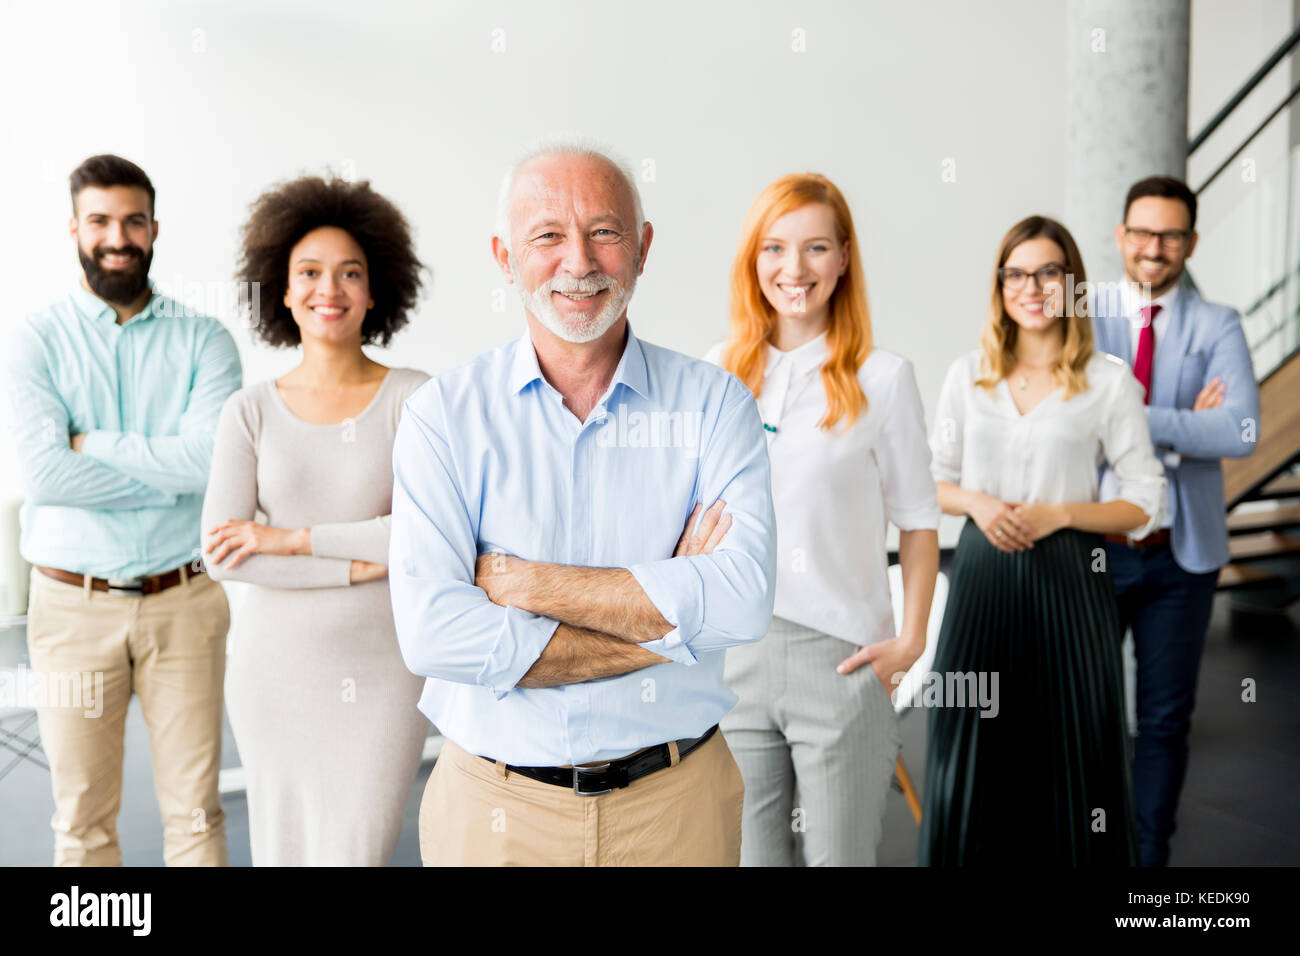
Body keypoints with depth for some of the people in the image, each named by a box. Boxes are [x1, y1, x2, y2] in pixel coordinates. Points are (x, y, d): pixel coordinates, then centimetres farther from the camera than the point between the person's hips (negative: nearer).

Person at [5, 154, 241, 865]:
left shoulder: (202, 340, 2)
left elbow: (215, 454, -14)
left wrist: (94, 444, -10)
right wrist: (172, 475, -12)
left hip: (183, 599, 0)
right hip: (74, 602, 0)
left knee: (195, 810, 8)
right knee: (82, 819, 11)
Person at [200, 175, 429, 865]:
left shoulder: (415, 398, -6)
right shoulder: (250, 411, 0)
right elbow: (220, 552, -9)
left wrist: (288, 537, -15)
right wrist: (362, 564, -14)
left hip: (382, 663, -2)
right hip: (276, 660, 2)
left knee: (356, 853, -1)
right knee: (282, 850, 14)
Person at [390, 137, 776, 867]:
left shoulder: (713, 402, -4)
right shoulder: (444, 414, -6)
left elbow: (744, 598, -19)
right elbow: (433, 632, -18)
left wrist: (525, 581, -19)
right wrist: (670, 618, -17)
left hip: (678, 804, 1)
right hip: (495, 807, 0)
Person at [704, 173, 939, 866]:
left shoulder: (881, 377, -3)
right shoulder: (719, 372, 5)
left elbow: (917, 521, 2)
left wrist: (911, 640, -5)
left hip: (839, 654, -2)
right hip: (732, 653, 3)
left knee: (841, 853, 8)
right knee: (750, 851, 13)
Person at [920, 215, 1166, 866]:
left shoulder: (1109, 383, -1)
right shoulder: (967, 374, 6)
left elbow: (1144, 504, 0)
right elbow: (934, 481, 11)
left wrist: (1057, 513, -13)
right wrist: (977, 503, -9)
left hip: (1068, 578, -2)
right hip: (982, 574, 2)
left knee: (1068, 753, 3)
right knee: (970, 752, 6)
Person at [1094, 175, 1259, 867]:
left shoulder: (1217, 328, 0)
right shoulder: (1084, 319, 0)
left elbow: (1241, 432, -16)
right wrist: (1181, 428, -18)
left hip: (1181, 555, 1)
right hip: (1093, 548, 0)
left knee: (1165, 719, 11)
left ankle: (1151, 854, 27)